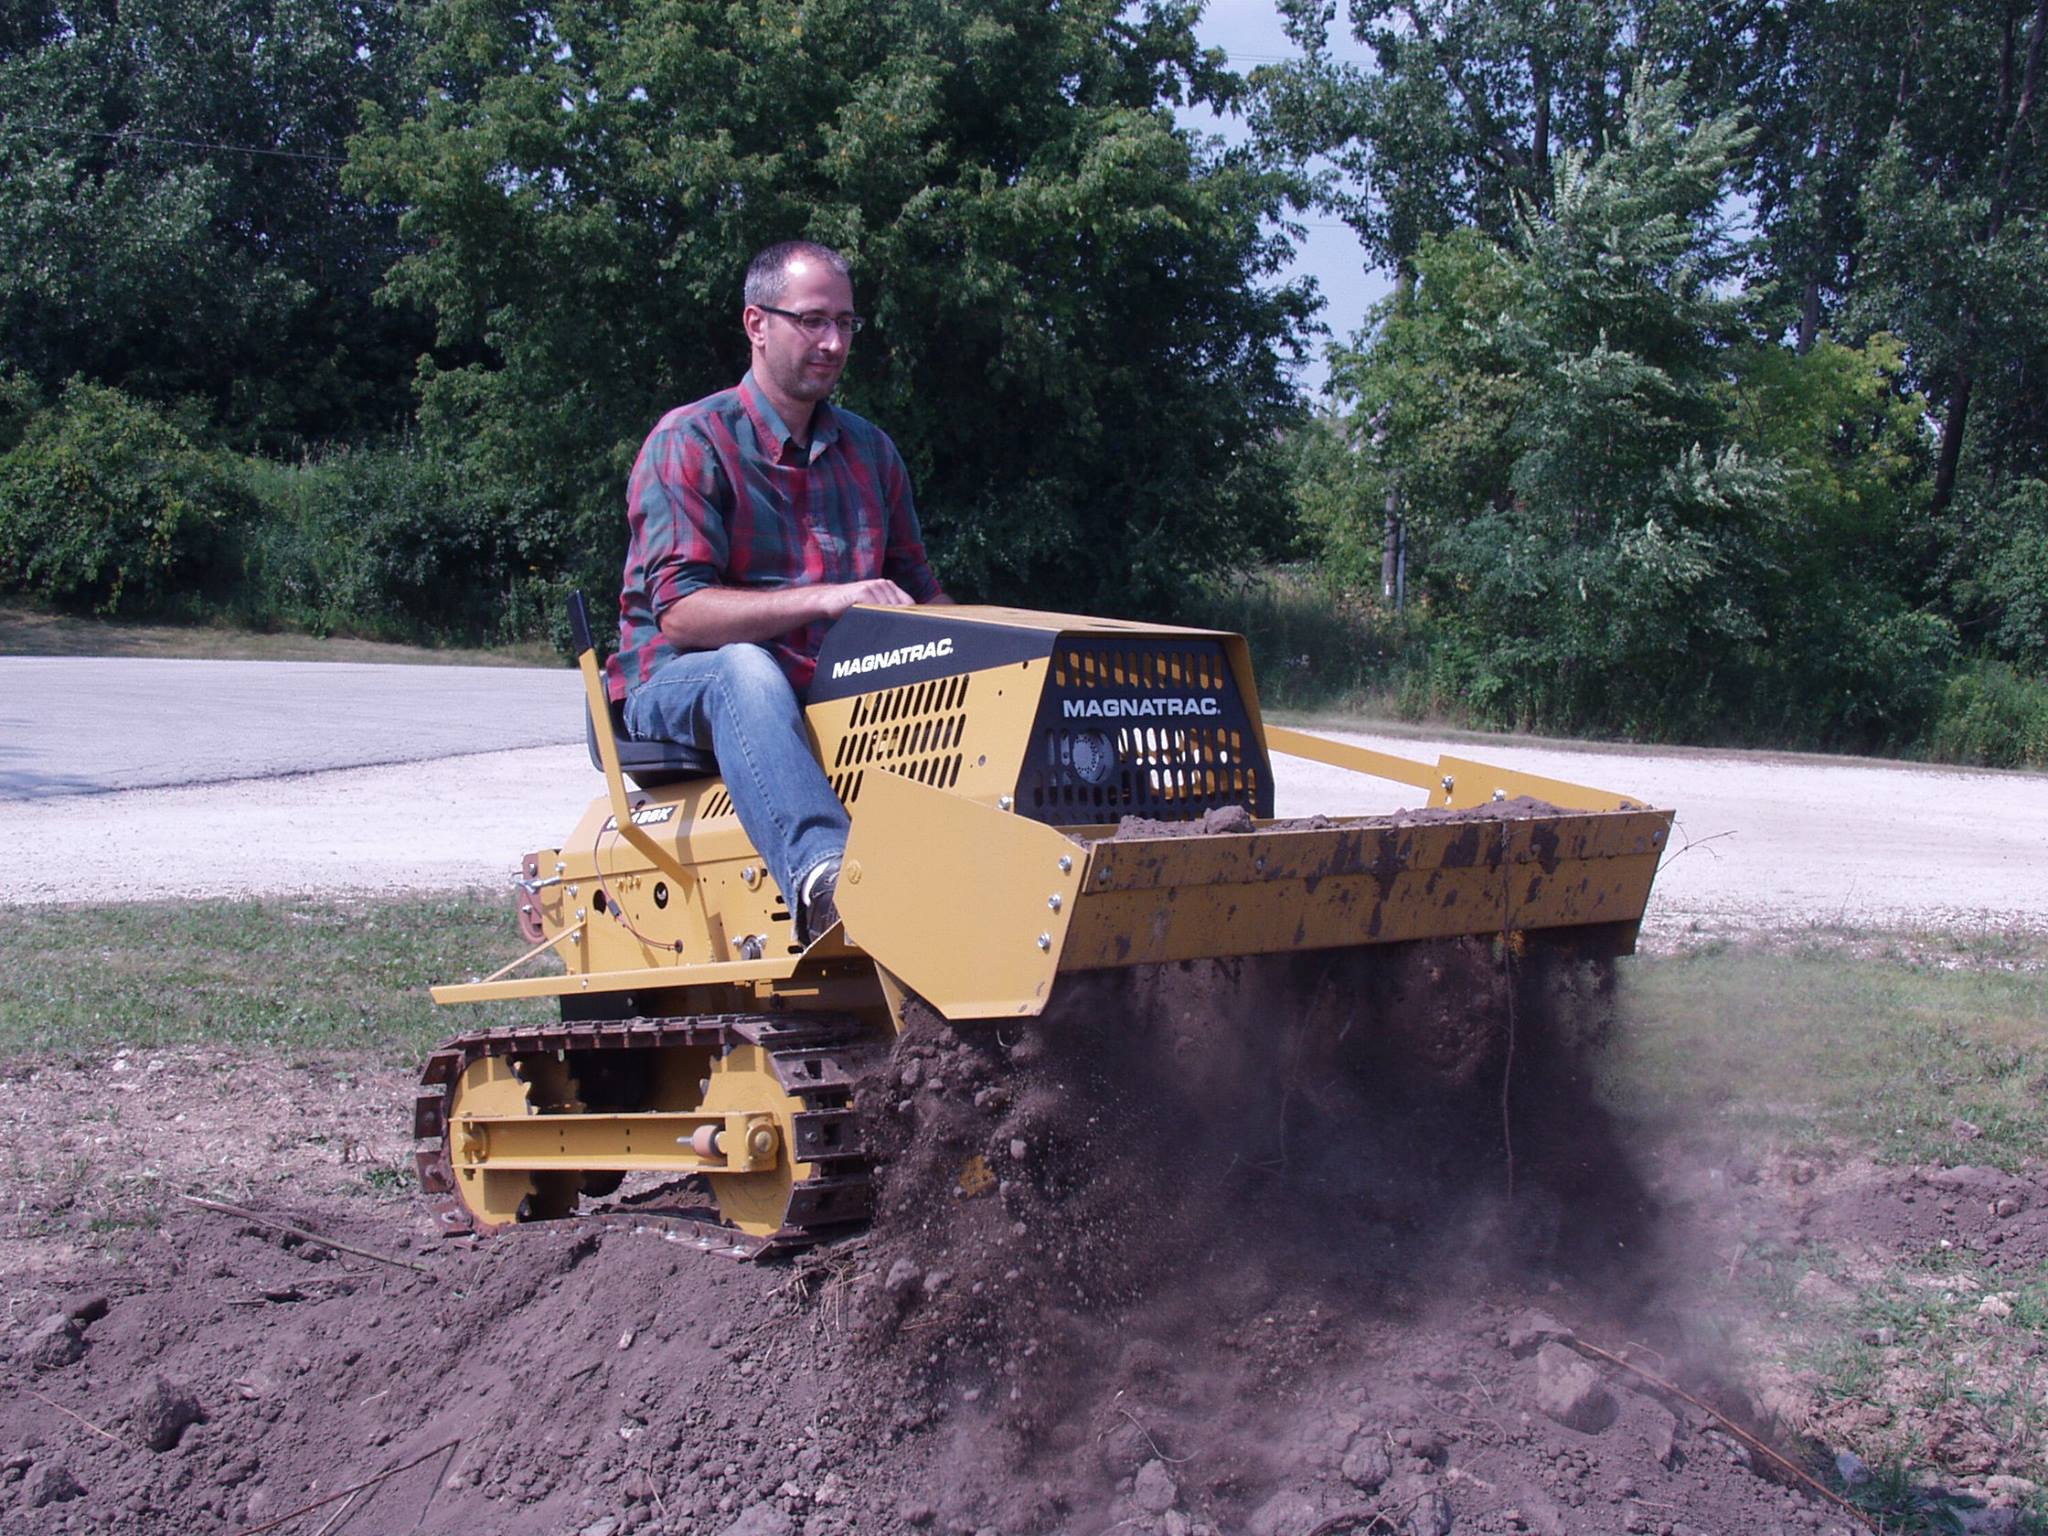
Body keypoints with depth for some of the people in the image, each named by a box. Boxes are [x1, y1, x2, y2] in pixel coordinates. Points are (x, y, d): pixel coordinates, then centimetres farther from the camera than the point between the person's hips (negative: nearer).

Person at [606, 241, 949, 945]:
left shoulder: (870, 451, 15)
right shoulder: (690, 443, -5)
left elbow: (920, 594, 16)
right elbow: (680, 612, -16)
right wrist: (824, 599, -27)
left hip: (833, 688, 5)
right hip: (679, 683, -5)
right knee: (745, 670, -40)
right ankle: (820, 873, -61)